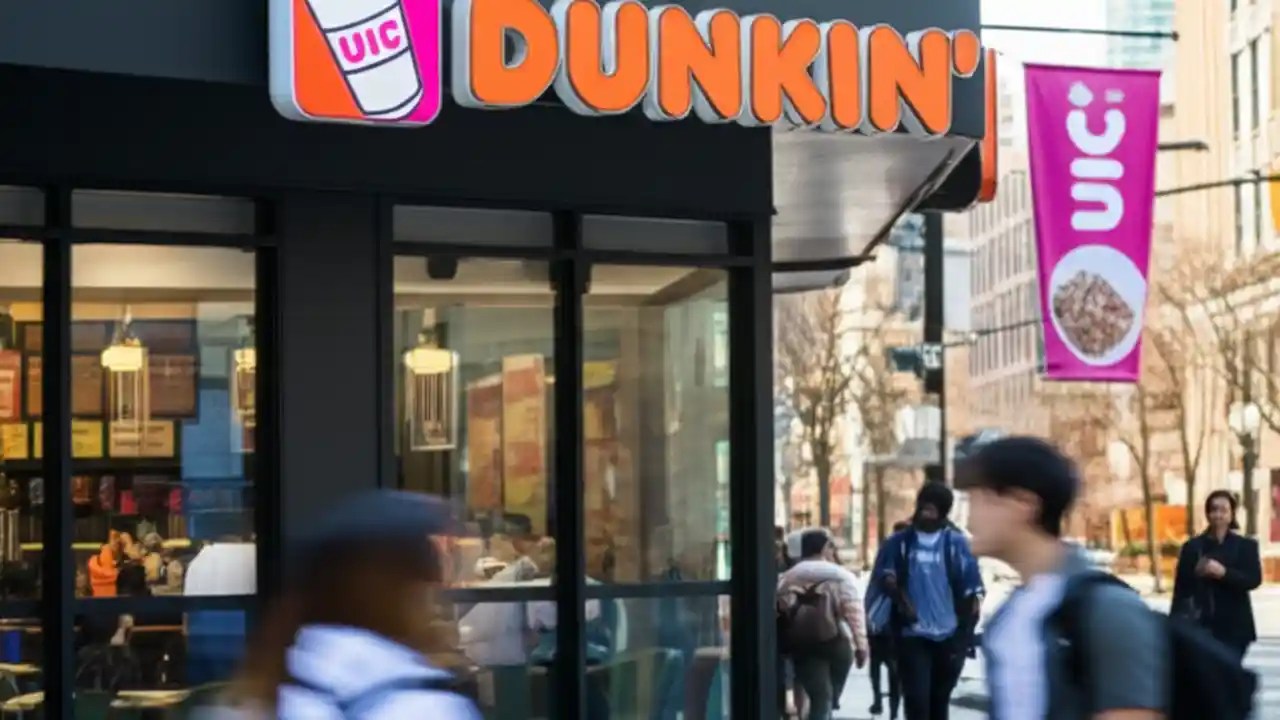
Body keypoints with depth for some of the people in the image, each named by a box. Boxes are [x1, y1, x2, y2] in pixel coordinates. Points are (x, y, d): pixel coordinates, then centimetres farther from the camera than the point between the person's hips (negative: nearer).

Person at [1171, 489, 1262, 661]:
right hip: (1202, 625, 1)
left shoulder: (1246, 546, 7)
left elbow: (1254, 579, -6)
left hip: (1233, 627, -1)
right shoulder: (1192, 547, 7)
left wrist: (1224, 573, -22)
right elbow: (1181, 588, 5)